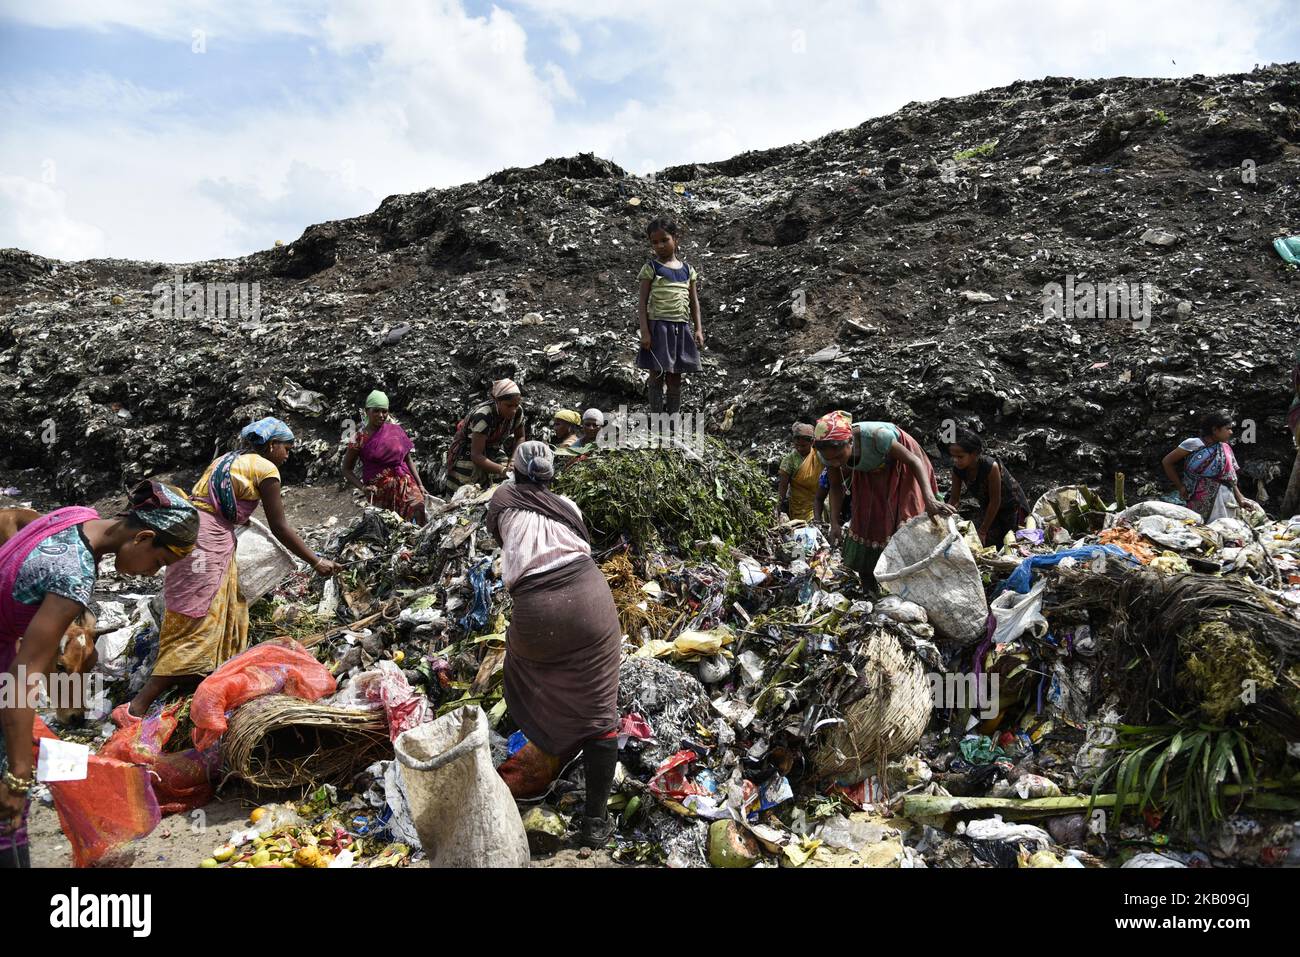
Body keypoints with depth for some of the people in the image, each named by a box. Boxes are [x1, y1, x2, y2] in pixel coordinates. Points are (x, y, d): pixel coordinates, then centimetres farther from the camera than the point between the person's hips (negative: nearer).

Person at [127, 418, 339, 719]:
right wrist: (316, 562, 3)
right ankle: (136, 708, -6)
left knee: (230, 612, 20)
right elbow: (280, 528, -3)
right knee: (198, 628, -6)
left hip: (190, 531, 9)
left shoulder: (229, 459, 20)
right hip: (207, 544, -9)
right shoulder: (266, 468, -4)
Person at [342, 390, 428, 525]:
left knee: (420, 509, -17)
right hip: (379, 490, -2)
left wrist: (420, 485, 8)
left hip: (405, 482, 2)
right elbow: (347, 470, 5)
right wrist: (362, 487, -11)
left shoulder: (396, 430, 7)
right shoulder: (360, 439, -1)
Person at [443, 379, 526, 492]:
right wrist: (502, 470, -48)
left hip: (493, 450, 5)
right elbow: (476, 455, -36)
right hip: (468, 451, -5)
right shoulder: (483, 416, -35)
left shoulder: (518, 411, -18)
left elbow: (520, 437, -1)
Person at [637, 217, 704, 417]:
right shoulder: (651, 268, 0)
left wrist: (698, 329, 5)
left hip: (681, 327, 4)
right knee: (657, 377, 0)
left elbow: (694, 302, 13)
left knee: (675, 379, 9)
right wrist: (645, 332, -13)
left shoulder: (687, 270, 11)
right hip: (659, 326, -4)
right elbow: (643, 302, -4)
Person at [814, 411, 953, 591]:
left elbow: (914, 461, -33)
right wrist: (834, 524, -22)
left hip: (900, 466, -4)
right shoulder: (828, 453, -28)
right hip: (869, 474, 4)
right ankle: (870, 595, 17)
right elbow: (836, 486, -10)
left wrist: (930, 499, -46)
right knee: (866, 526, 3)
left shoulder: (876, 435, -43)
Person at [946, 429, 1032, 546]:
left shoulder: (990, 467, -37)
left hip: (1012, 505, -5)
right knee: (989, 544, 3)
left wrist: (983, 531, -24)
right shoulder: (958, 470, -21)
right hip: (989, 507, 5)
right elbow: (954, 498, -9)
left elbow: (995, 502, -30)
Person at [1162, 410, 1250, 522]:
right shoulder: (1194, 444, -6)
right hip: (1200, 501, -4)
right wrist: (1180, 487, -1)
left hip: (1225, 498, 5)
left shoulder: (1226, 449, 9)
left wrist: (1240, 499, -2)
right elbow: (1167, 462, -1)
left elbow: (1230, 479, 10)